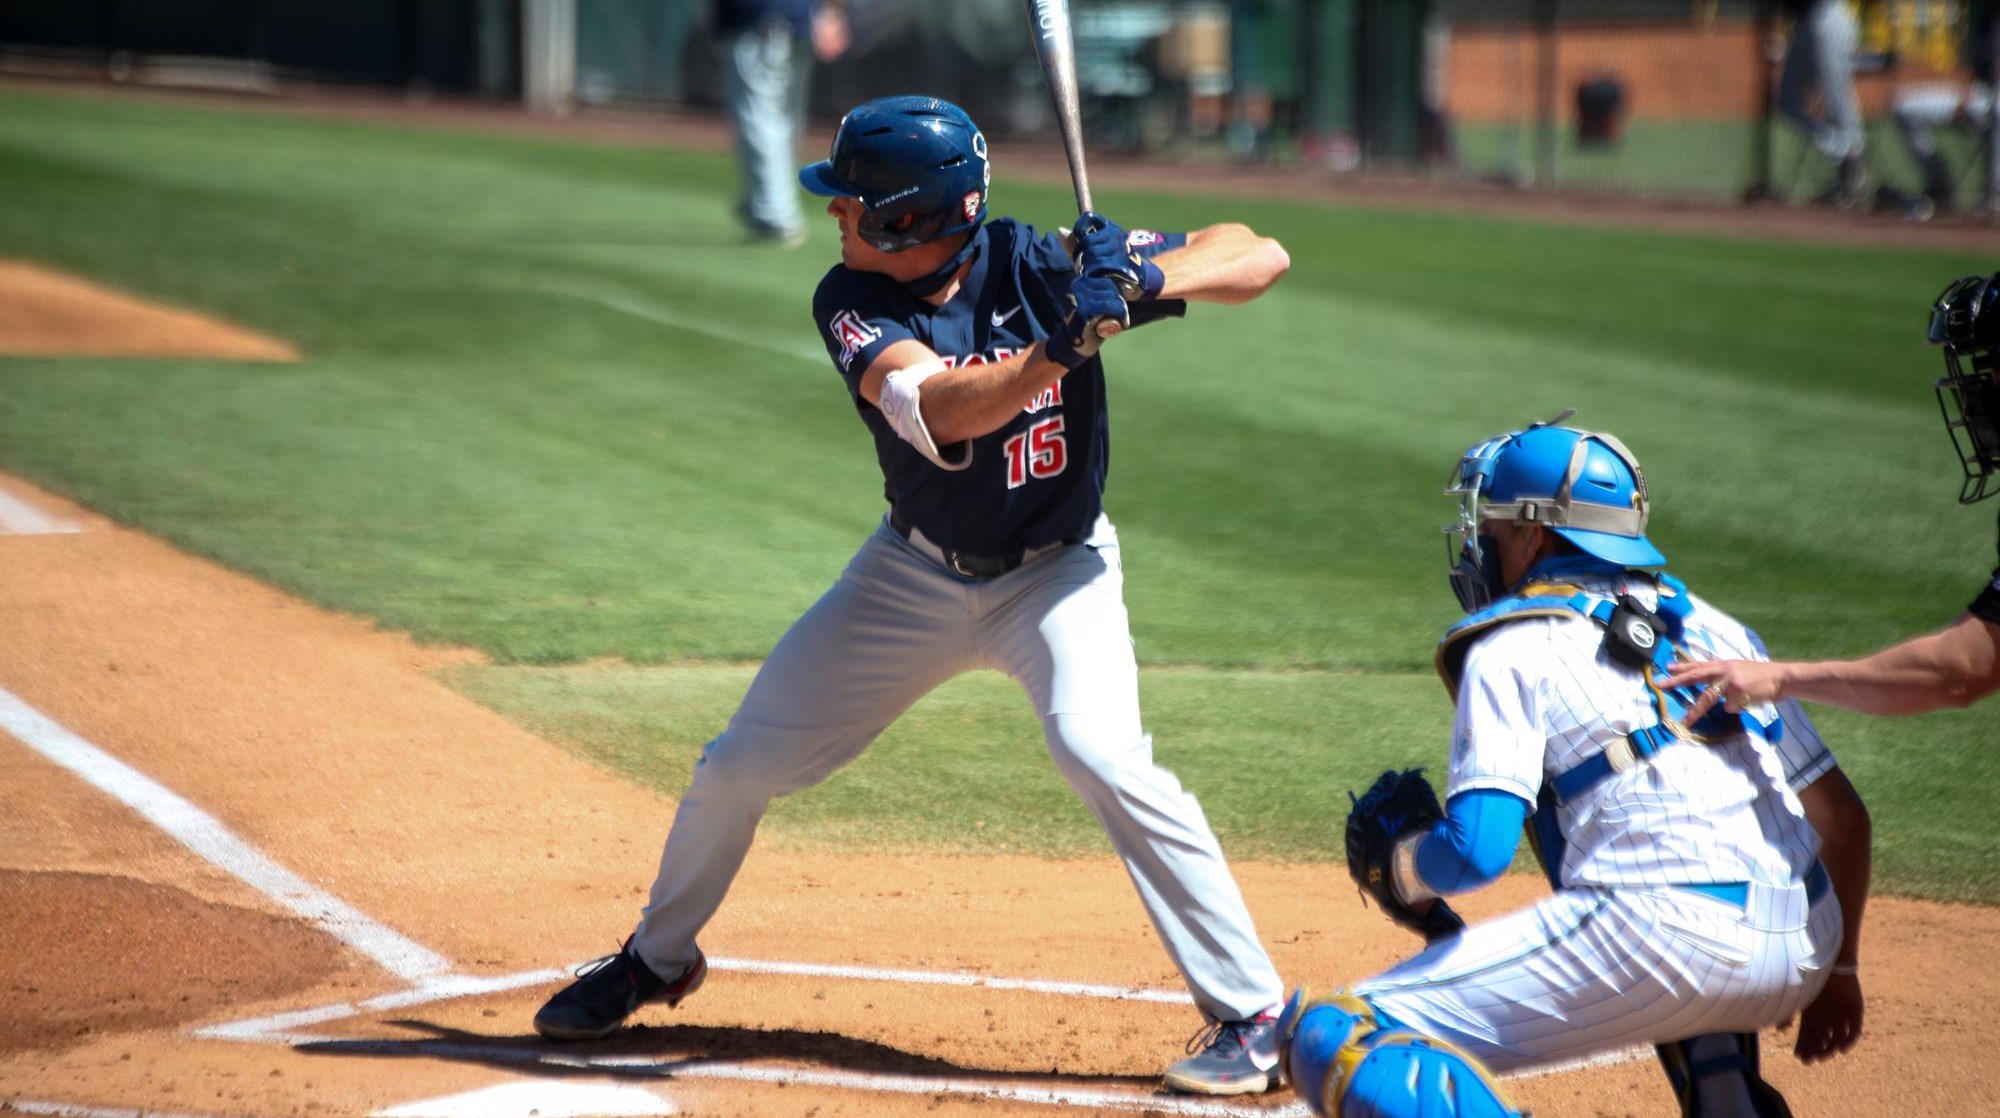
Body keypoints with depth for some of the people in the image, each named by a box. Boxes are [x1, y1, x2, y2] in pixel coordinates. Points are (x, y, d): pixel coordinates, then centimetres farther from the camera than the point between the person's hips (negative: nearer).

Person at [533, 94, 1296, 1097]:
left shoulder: (1041, 266, -21)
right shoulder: (852, 301, -18)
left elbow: (1261, 257, -23)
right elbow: (944, 409, -37)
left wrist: (1144, 280, -41)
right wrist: (1064, 344, -52)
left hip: (1054, 570, -3)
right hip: (917, 573, 3)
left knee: (1101, 753, -29)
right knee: (740, 766, 7)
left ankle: (1251, 1014, -20)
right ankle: (655, 960, 34)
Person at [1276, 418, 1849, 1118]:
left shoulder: (1512, 646, 3)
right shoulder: (1711, 626, 22)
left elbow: (1476, 850, -8)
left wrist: (1392, 864, 13)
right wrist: (1836, 969, 32)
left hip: (1663, 930, -7)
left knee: (1329, 1036, -7)